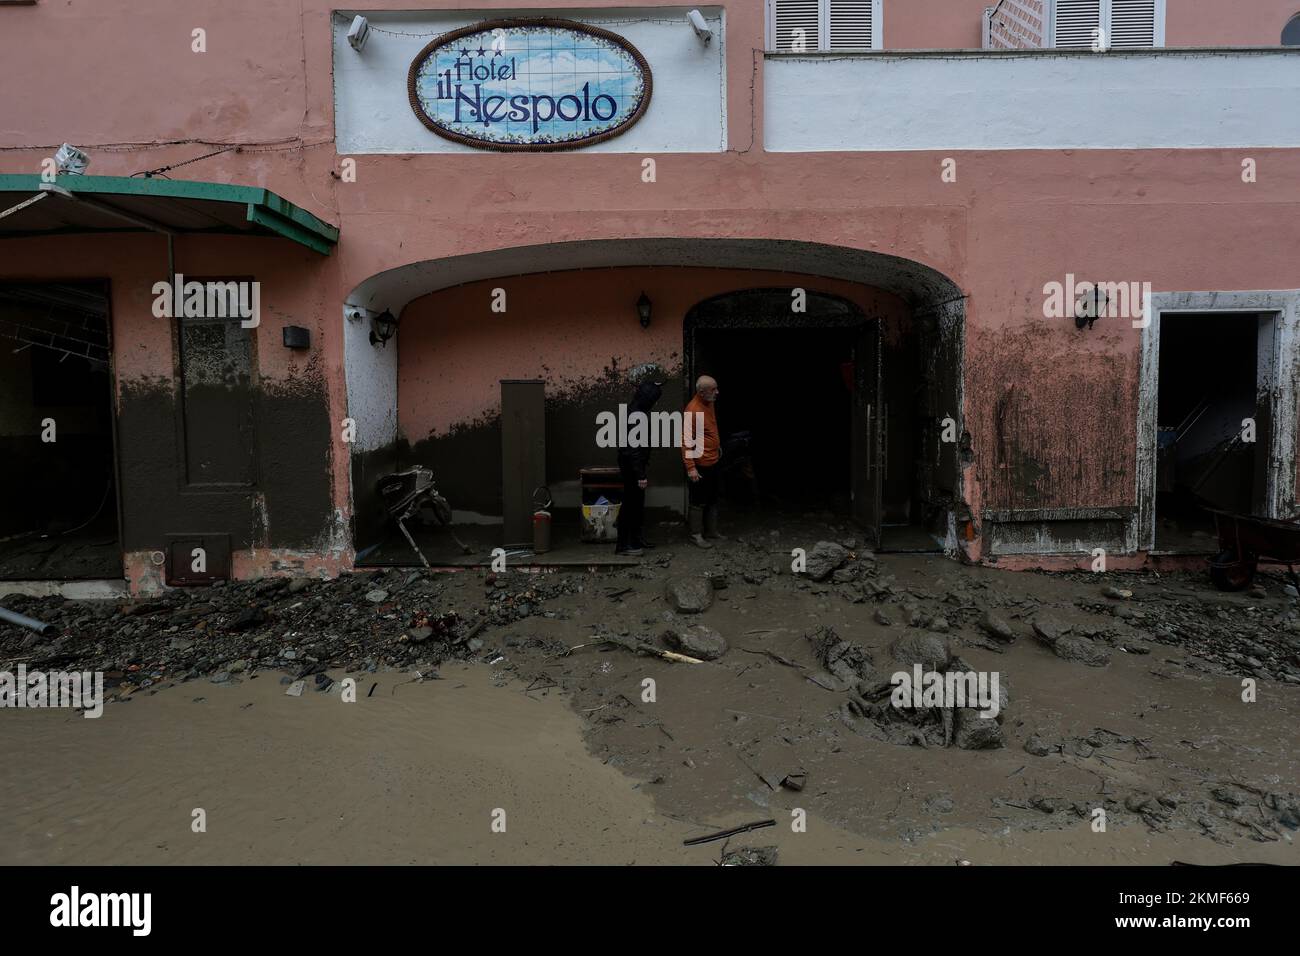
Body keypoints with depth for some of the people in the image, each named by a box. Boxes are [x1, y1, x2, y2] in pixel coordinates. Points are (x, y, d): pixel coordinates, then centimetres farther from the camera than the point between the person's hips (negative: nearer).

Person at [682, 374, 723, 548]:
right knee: (699, 501, 3)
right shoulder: (692, 410, -23)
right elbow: (686, 441, -23)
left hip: (714, 461, 9)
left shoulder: (710, 403, 3)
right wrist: (690, 468, -24)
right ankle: (696, 535, 15)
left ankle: (712, 530, 30)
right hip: (701, 465, -9)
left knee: (713, 499, 18)